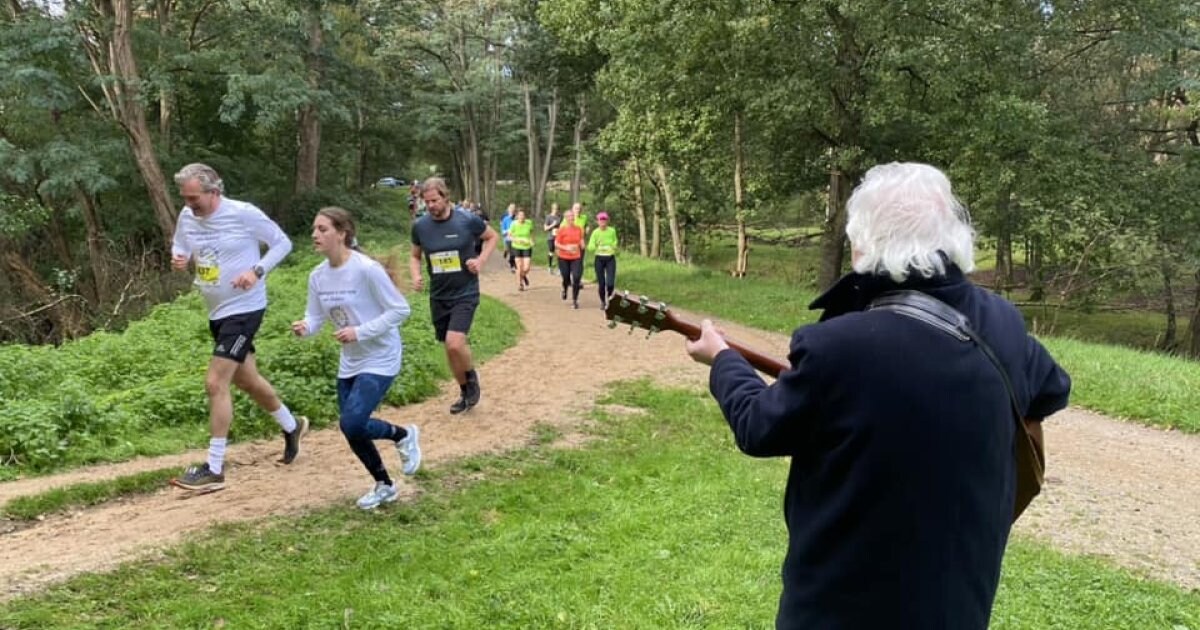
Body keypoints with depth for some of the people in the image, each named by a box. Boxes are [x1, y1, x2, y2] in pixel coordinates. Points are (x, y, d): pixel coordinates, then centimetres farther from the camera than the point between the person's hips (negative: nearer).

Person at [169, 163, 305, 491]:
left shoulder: (244, 214, -17)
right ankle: (291, 425, 44)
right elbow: (179, 248, 15)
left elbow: (282, 243, -7)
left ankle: (214, 469, -5)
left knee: (215, 383, -13)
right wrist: (178, 260, -10)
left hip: (244, 310, -8)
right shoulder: (187, 217, -1)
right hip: (217, 312, 8)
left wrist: (257, 271, -22)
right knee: (246, 379, 20)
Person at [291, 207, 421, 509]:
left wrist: (360, 332, -25)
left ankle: (403, 435, 12)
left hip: (380, 360, -7)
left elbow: (400, 310, -19)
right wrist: (304, 327, -21)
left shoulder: (367, 269, -22)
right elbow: (316, 315, 3)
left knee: (352, 424, -19)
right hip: (350, 362, 7)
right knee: (352, 428, 9)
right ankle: (383, 485, 31)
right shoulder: (318, 276, -1)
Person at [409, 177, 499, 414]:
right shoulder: (420, 226, -4)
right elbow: (415, 256, 12)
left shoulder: (468, 221, -12)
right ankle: (465, 392, 32)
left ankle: (472, 377, 9)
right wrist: (416, 276, -7)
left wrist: (481, 260, -9)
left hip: (465, 294, -4)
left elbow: (492, 237, 6)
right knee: (450, 349, 11)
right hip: (438, 296, 4)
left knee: (455, 343, -22)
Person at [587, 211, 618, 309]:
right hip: (599, 259, -1)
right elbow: (590, 247, -11)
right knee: (601, 283, 2)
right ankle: (602, 302, 26)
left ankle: (609, 297, 20)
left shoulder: (612, 231, -2)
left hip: (610, 258, 1)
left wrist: (614, 247, -3)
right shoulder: (595, 232, -8)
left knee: (610, 283, -11)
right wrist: (596, 245, -31)